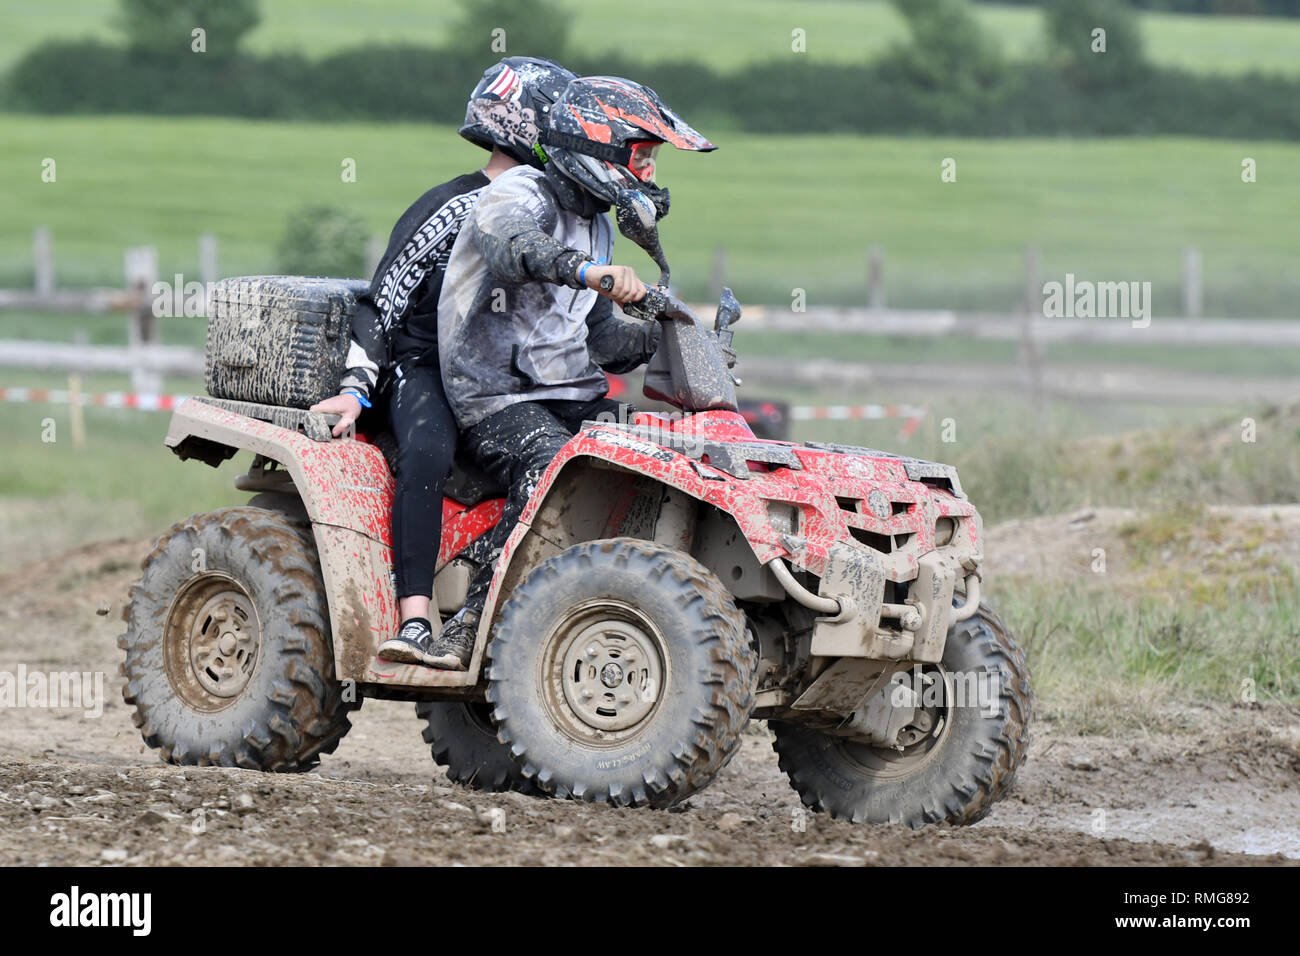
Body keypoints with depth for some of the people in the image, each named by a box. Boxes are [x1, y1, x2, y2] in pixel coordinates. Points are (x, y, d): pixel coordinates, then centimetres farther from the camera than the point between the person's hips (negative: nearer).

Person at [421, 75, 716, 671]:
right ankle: (470, 623, -31)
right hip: (498, 395, -8)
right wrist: (589, 271, -52)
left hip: (575, 396, 8)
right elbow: (513, 247, -34)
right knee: (550, 469, -36)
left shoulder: (596, 228, 20)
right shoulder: (520, 195, -7)